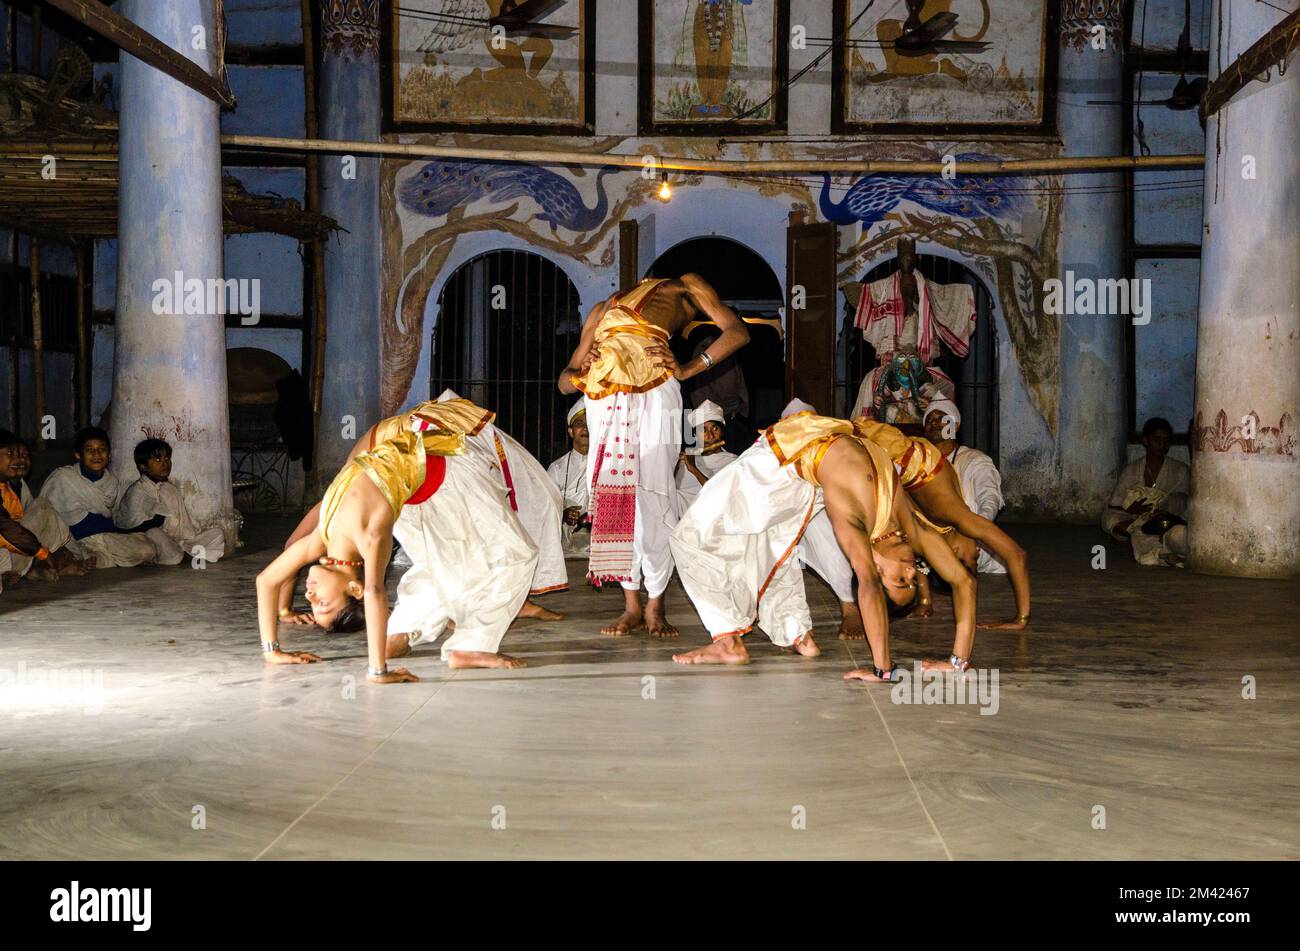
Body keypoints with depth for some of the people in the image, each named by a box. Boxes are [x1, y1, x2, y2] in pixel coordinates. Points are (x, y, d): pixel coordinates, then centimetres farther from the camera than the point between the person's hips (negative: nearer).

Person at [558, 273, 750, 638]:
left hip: (655, 389, -3)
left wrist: (687, 370, -4)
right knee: (612, 495, -3)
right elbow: (566, 380, 25)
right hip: (605, 397, 3)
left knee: (652, 493, -10)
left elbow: (738, 332, 7)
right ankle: (632, 605, 2)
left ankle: (655, 605, 0)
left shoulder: (684, 286, 25)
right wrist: (582, 372, 0)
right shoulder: (603, 310, 32)